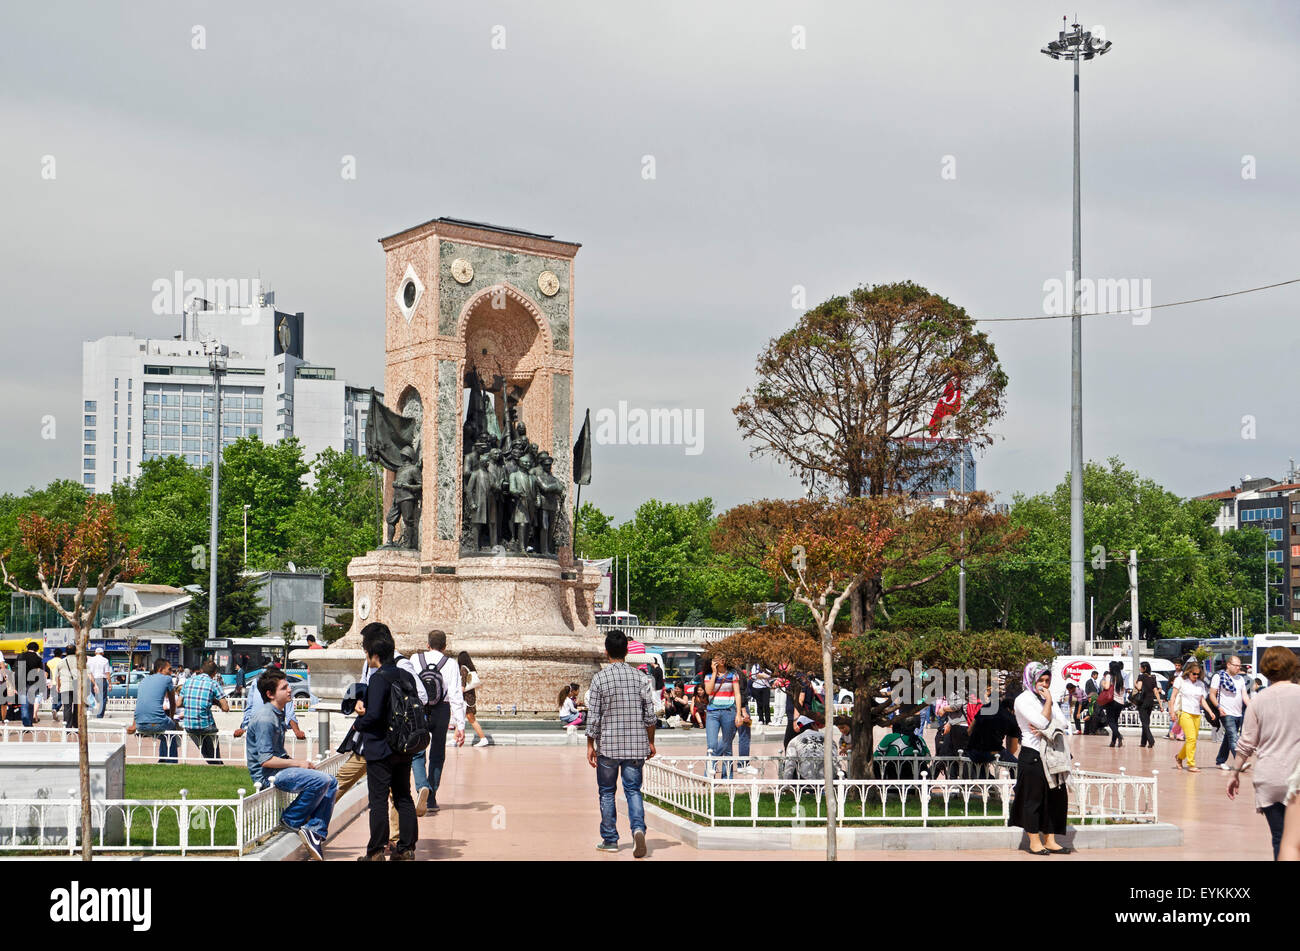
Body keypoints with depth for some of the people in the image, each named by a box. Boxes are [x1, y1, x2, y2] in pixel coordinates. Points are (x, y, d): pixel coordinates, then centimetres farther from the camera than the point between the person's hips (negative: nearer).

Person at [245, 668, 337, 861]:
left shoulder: (277, 714, 15)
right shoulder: (265, 718, -17)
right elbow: (266, 760, -22)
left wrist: (298, 763, 8)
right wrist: (298, 763, -15)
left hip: (279, 769, 10)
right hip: (267, 775, -10)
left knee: (332, 783, 2)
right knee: (321, 780, -25)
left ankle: (315, 831, -4)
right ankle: (291, 821, -8)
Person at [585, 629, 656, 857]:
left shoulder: (600, 679, -6)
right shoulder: (640, 677, 0)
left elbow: (593, 716, -6)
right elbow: (650, 714, 1)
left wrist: (590, 745, 2)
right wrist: (650, 742, 12)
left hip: (608, 745, -2)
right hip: (636, 745, 2)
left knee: (606, 792, 12)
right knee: (633, 790, 6)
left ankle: (610, 840, 16)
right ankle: (638, 828, -19)